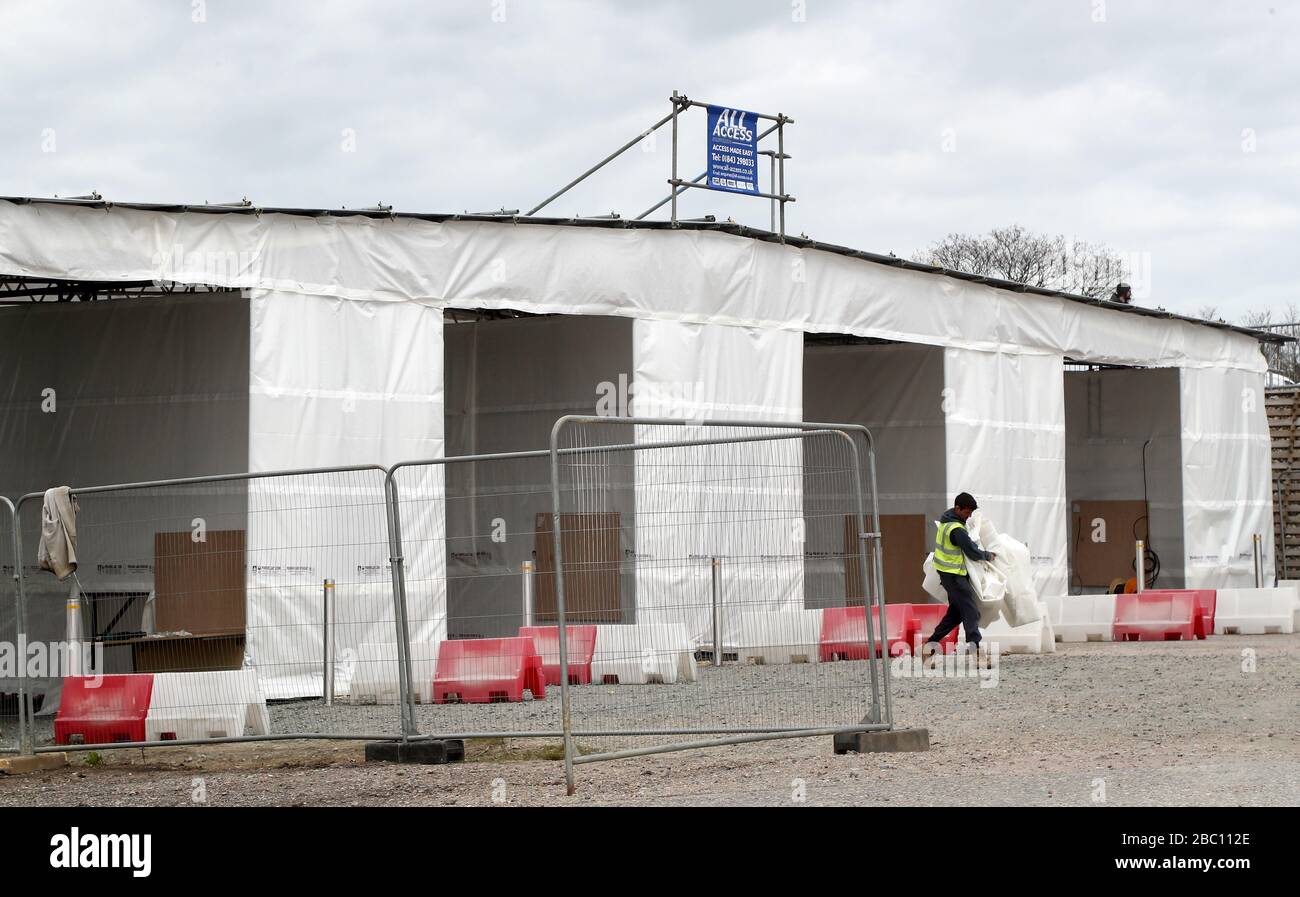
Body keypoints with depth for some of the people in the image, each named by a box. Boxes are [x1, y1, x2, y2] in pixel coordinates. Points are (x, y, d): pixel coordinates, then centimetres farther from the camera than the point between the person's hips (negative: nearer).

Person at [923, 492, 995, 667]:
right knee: (971, 612, -12)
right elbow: (973, 553, -19)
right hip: (954, 575, -10)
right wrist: (988, 555, 0)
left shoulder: (946, 520, 9)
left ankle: (930, 645, 17)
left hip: (949, 574, 10)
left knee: (955, 612, 16)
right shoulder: (956, 530, -22)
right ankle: (975, 651, -20)